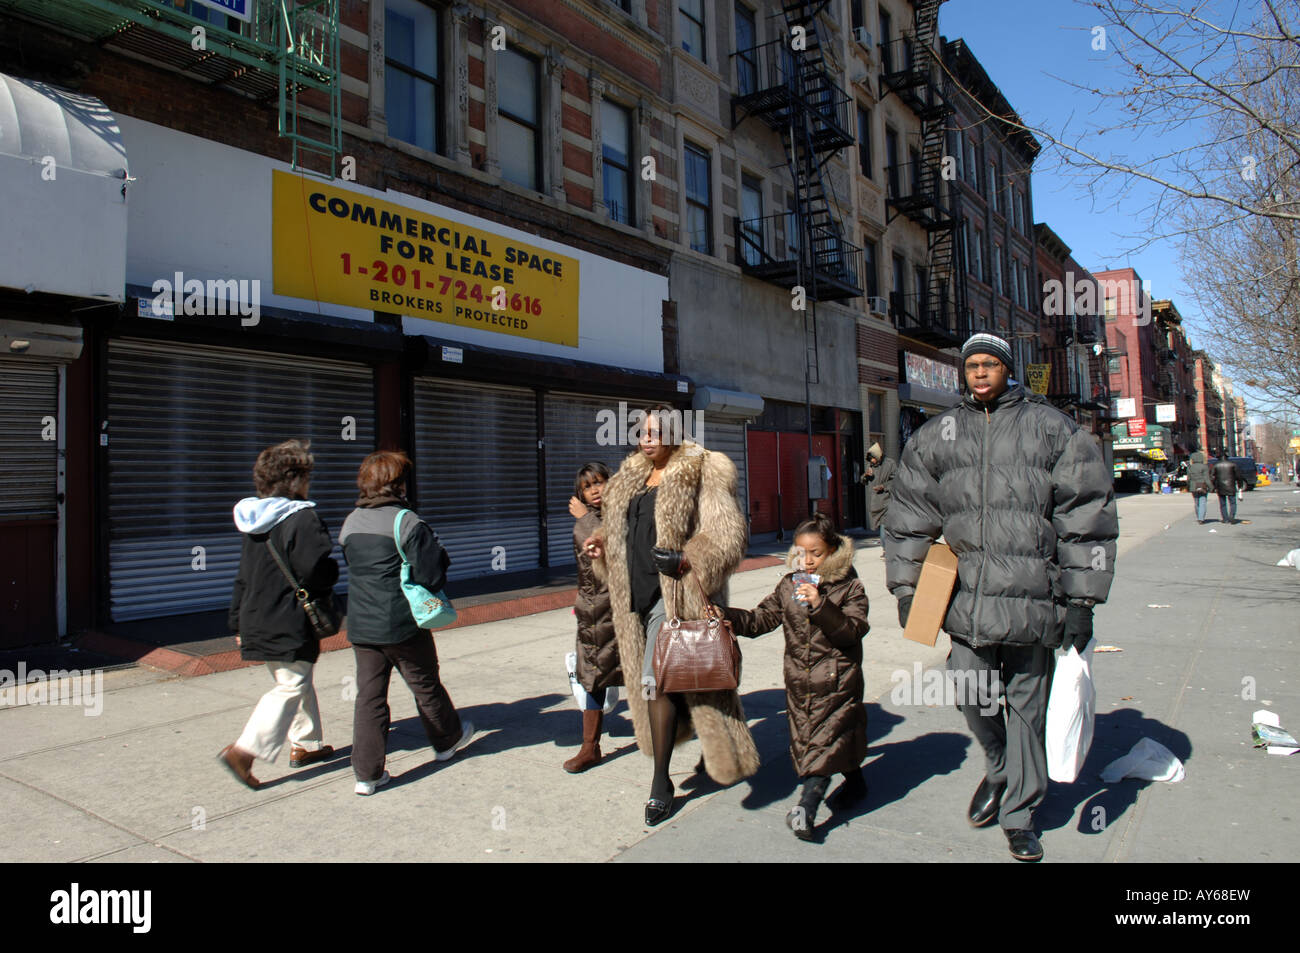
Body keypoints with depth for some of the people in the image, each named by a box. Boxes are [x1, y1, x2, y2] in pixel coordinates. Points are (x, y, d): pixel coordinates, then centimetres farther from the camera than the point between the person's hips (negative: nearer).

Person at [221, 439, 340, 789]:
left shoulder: (255, 522, 10)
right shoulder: (302, 518, -16)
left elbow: (242, 578, 15)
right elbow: (318, 572, -22)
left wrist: (238, 623, 20)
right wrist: (333, 573, 1)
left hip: (258, 622, 9)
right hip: (290, 626, -9)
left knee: (300, 682, 20)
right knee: (291, 687, -2)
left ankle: (305, 744, 30)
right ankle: (244, 750, -9)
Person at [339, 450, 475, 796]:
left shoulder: (351, 522, 5)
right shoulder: (406, 521, -15)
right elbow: (431, 575, -16)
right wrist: (439, 555, 4)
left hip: (361, 625, 5)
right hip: (403, 624, -5)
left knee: (369, 695, 8)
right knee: (425, 684, 15)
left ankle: (367, 773, 10)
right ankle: (447, 739, 36)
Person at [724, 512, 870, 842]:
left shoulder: (849, 587, -7)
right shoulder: (789, 585, 6)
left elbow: (854, 631, -18)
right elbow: (761, 618, 7)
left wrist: (821, 605, -29)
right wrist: (728, 616, -9)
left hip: (836, 679, -5)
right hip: (798, 679, 6)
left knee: (826, 736, -9)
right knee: (805, 736, 13)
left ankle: (807, 805, -9)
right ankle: (855, 783, 34)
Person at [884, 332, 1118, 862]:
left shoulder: (1051, 428, 4)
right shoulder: (937, 436, 10)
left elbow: (1087, 516, 2)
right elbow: (909, 514, 14)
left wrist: (1081, 599, -2)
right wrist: (904, 587, 11)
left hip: (1033, 596, -2)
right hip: (968, 595, 2)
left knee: (1028, 704, 7)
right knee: (971, 692, 2)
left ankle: (1018, 814, 25)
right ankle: (998, 769, 34)